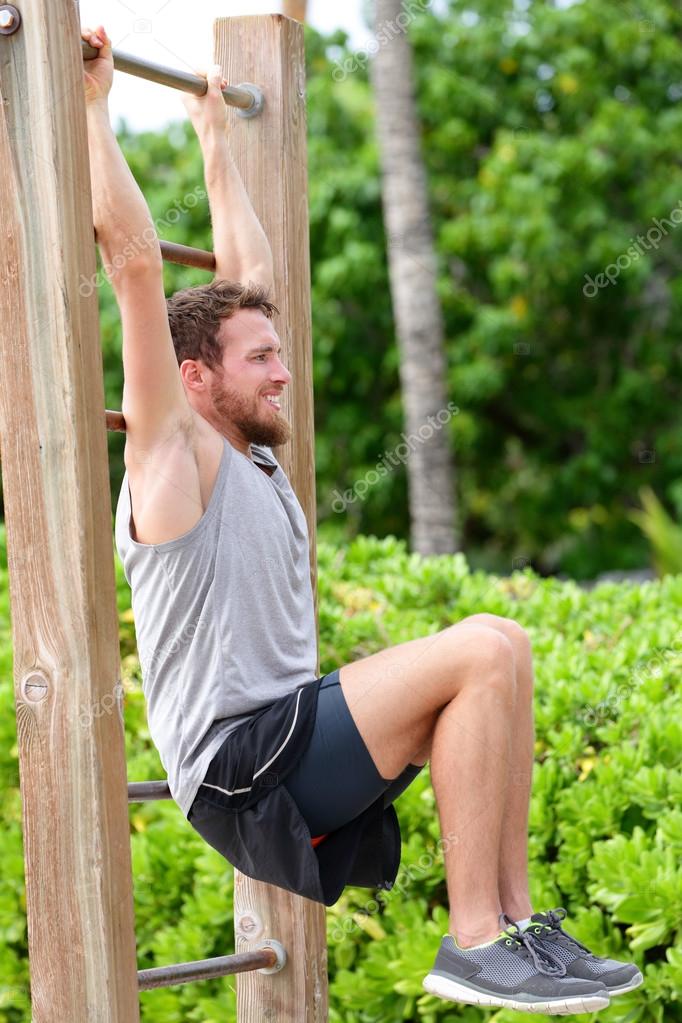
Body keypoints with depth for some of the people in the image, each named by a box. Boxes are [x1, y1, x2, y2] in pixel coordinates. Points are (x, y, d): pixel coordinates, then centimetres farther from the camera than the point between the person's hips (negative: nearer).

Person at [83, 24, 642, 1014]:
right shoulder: (173, 450, -5)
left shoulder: (250, 459, 18)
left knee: (499, 652, 1)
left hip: (288, 738, 9)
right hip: (237, 766, -9)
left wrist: (215, 135, 35)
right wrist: (94, 103, -6)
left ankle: (514, 920, -2)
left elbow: (247, 274, 28)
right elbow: (136, 262, -11)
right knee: (485, 650, -21)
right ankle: (475, 941, -16)